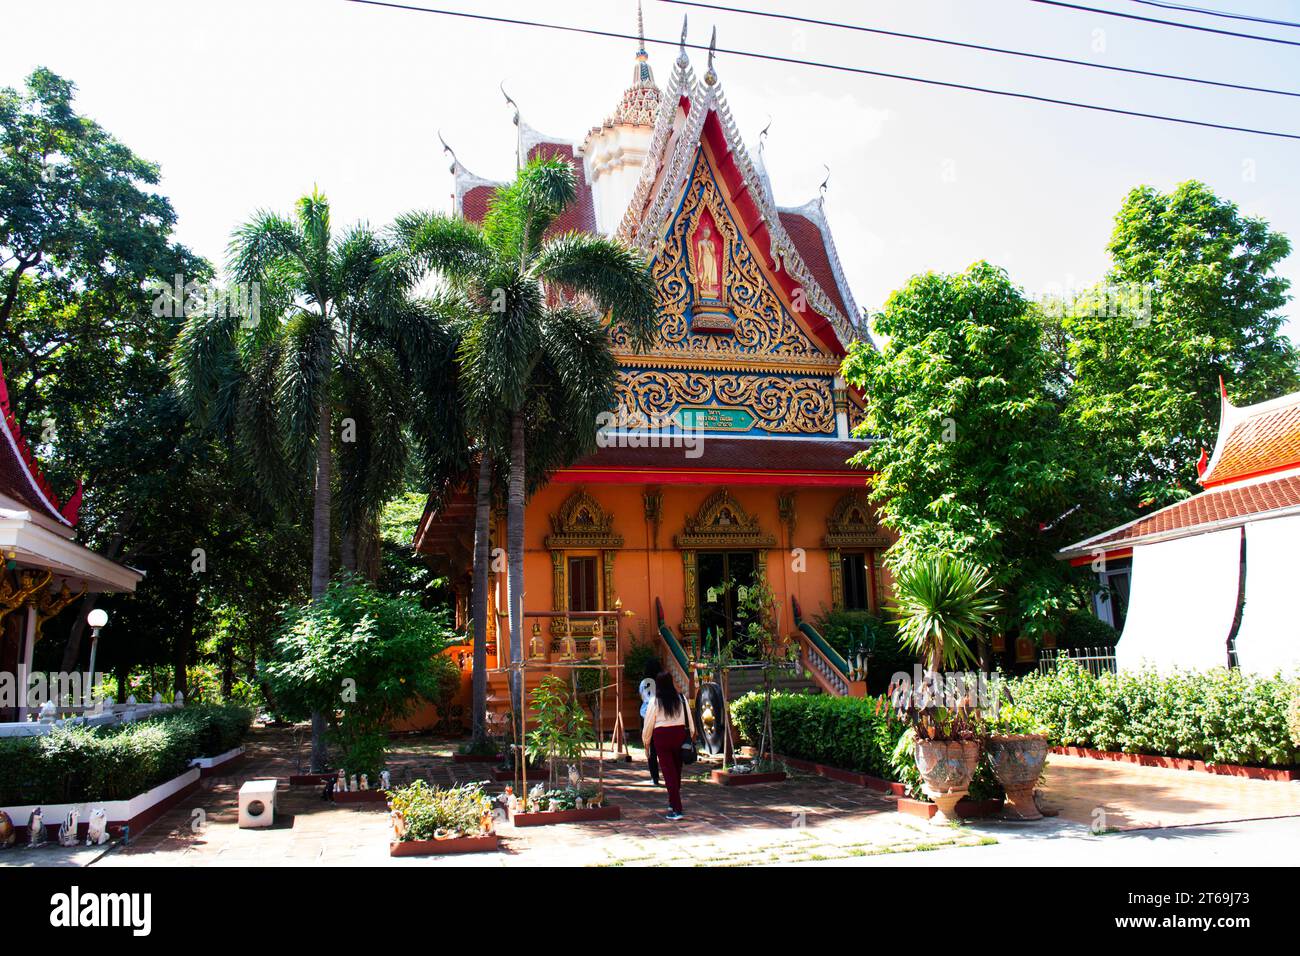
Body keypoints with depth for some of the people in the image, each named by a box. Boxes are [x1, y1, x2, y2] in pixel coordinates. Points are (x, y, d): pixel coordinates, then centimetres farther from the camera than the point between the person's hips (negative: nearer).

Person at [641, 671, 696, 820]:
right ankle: (673, 803, 33)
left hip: (662, 736, -3)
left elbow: (648, 724, -1)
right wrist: (691, 736, 18)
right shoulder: (681, 699, 0)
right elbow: (689, 720, 6)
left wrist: (646, 741, 13)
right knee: (677, 770, 19)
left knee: (669, 772, 0)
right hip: (680, 734, 3)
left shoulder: (655, 702, -7)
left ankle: (676, 810, -5)